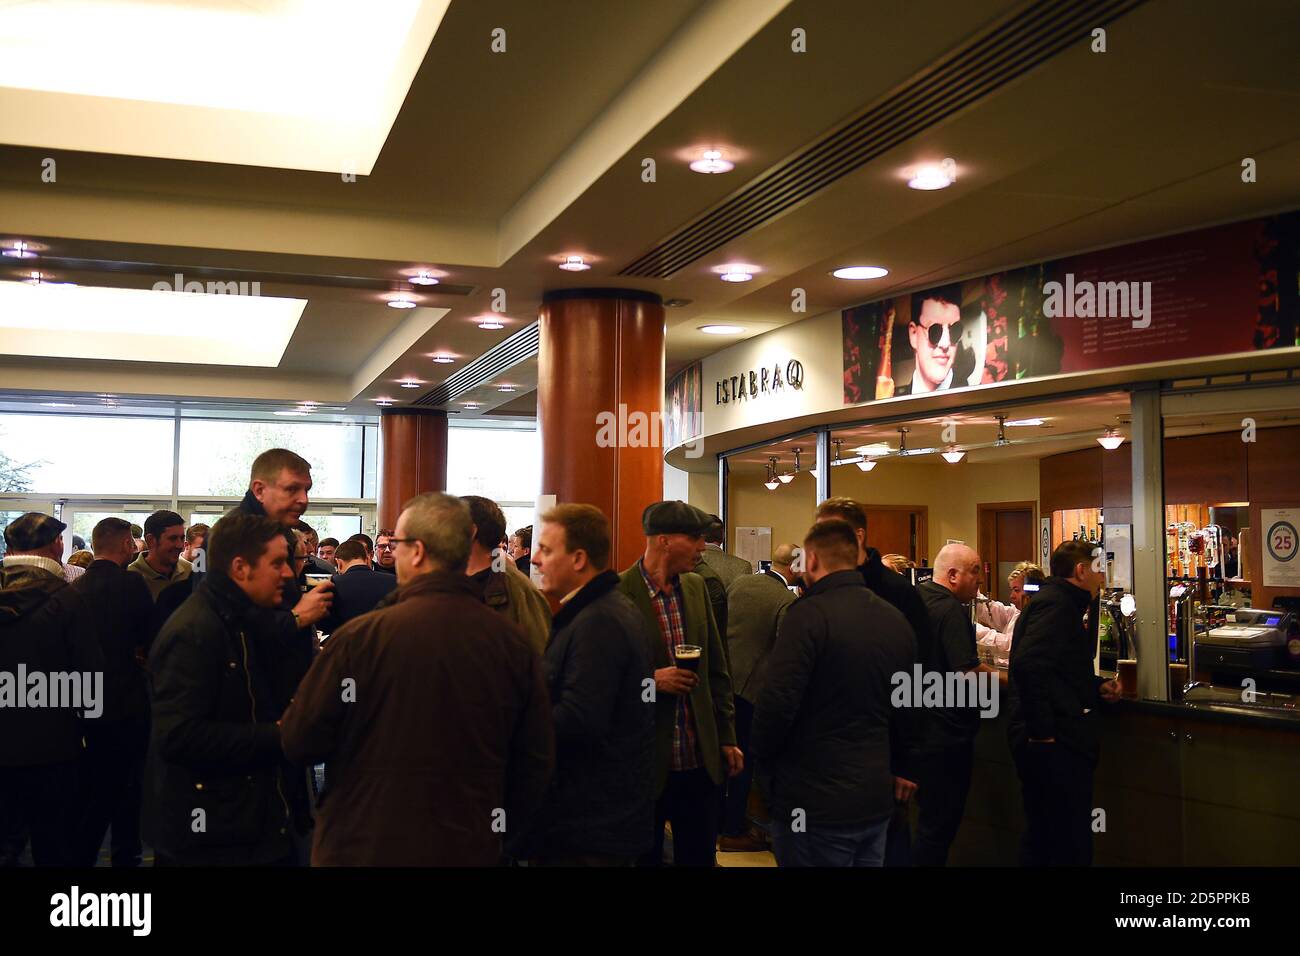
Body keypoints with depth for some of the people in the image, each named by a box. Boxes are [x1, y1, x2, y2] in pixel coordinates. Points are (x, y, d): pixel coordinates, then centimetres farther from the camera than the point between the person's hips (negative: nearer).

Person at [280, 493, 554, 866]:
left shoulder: (360, 636, -18)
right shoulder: (514, 643, -9)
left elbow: (299, 743, -9)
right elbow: (537, 761, 0)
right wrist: (504, 834, 15)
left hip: (366, 847, -3)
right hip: (470, 849, 3)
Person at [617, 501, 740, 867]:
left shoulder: (696, 586, 6)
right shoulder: (618, 593, -13)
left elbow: (716, 668, 12)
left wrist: (727, 738, 11)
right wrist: (651, 680, -22)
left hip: (701, 760, 6)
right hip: (645, 763, -5)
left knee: (699, 856, 15)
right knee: (645, 857, 10)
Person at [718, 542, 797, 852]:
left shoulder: (739, 582, 2)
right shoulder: (788, 602, -16)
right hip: (750, 685, -6)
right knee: (744, 759, 7)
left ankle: (720, 818, 32)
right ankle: (733, 832, 16)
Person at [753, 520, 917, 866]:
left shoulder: (809, 614, -17)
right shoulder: (897, 620, 6)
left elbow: (777, 703, -22)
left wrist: (763, 761, -4)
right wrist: (898, 768, 29)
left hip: (814, 804, -6)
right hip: (876, 801, 7)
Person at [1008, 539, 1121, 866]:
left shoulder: (1053, 600, 20)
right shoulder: (1057, 604, -13)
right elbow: (1029, 663, -28)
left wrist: (1097, 687, 9)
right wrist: (1043, 731, -26)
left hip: (1044, 742, 11)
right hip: (1055, 743, -11)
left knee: (1040, 842, 17)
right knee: (1072, 849, -7)